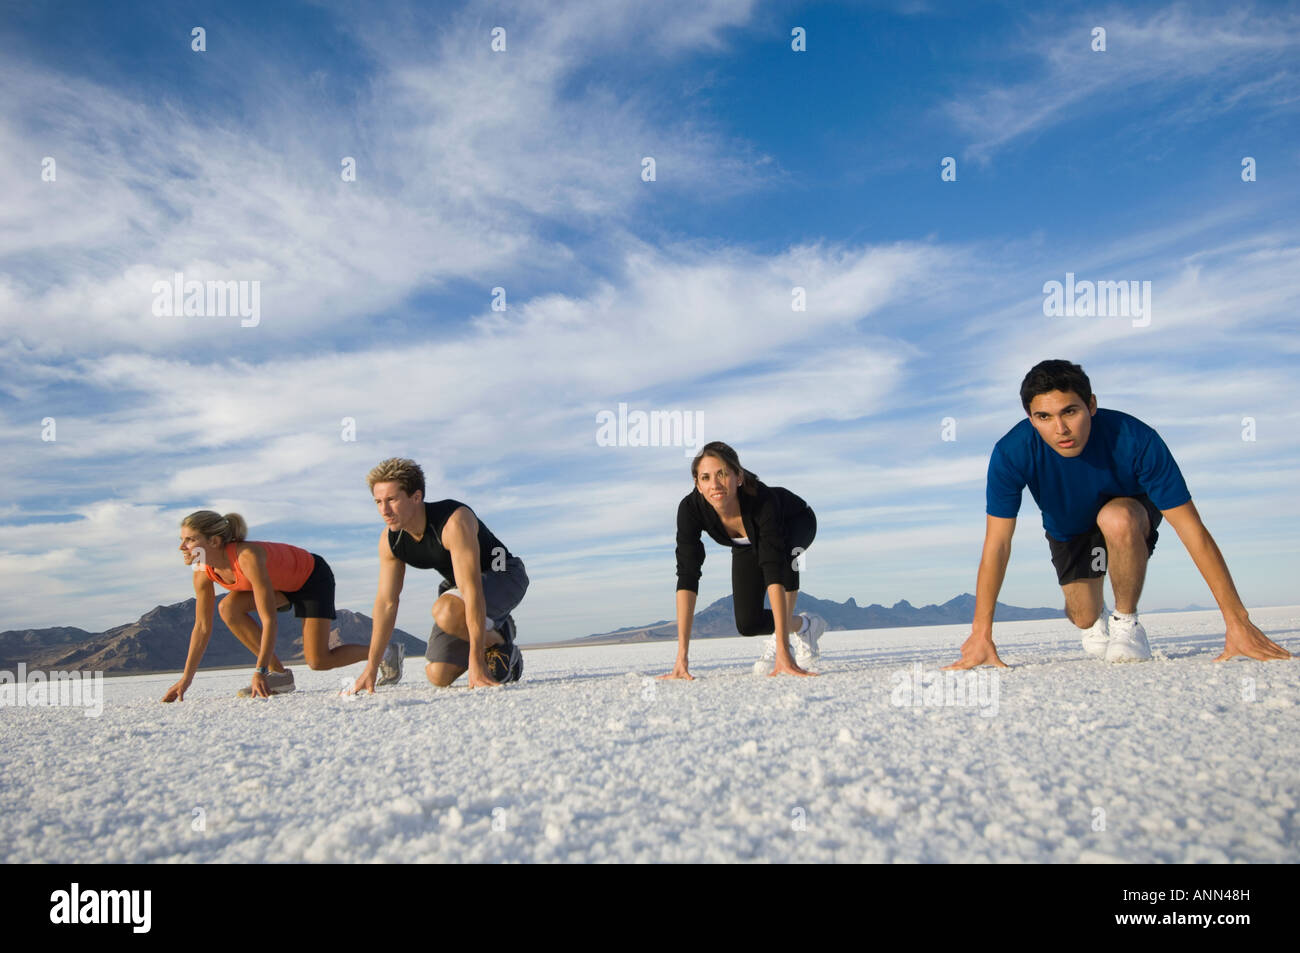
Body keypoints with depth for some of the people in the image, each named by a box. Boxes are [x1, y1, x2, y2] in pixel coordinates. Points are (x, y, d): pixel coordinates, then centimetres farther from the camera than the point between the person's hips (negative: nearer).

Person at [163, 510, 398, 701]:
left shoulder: (247, 557, -38)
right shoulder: (203, 572, -15)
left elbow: (269, 620, -38)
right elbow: (202, 627, -6)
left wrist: (259, 672, -39)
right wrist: (185, 679, -6)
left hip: (313, 576, -7)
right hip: (282, 583, 7)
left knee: (318, 662, -11)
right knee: (228, 608, -18)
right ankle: (279, 673, -8)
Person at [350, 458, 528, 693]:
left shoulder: (454, 521, -35)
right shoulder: (389, 540, -13)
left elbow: (472, 591, -39)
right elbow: (386, 602, -5)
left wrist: (476, 662, -42)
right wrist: (371, 669, -6)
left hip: (503, 576, -7)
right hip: (457, 584, 7)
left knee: (445, 612, -37)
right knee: (438, 676, -3)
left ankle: (498, 640, -8)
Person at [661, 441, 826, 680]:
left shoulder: (762, 499, -45)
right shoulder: (690, 508, -36)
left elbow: (774, 571, -51)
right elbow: (687, 577, -37)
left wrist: (783, 651, -58)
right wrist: (681, 657, -42)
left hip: (795, 524, -3)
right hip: (747, 546, 3)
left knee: (783, 551, -38)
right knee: (748, 624, -7)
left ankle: (779, 643, -18)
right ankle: (803, 625, 25)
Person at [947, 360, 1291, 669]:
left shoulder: (1135, 440, -37)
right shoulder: (1011, 454, -34)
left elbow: (1194, 532, -33)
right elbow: (997, 545, -30)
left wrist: (1237, 622, -35)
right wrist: (981, 635, -33)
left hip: (1131, 515, -2)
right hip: (1068, 530, 2)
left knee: (1116, 519, -36)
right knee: (1084, 618, -1)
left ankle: (1126, 622, -11)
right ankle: (1097, 617, 40)